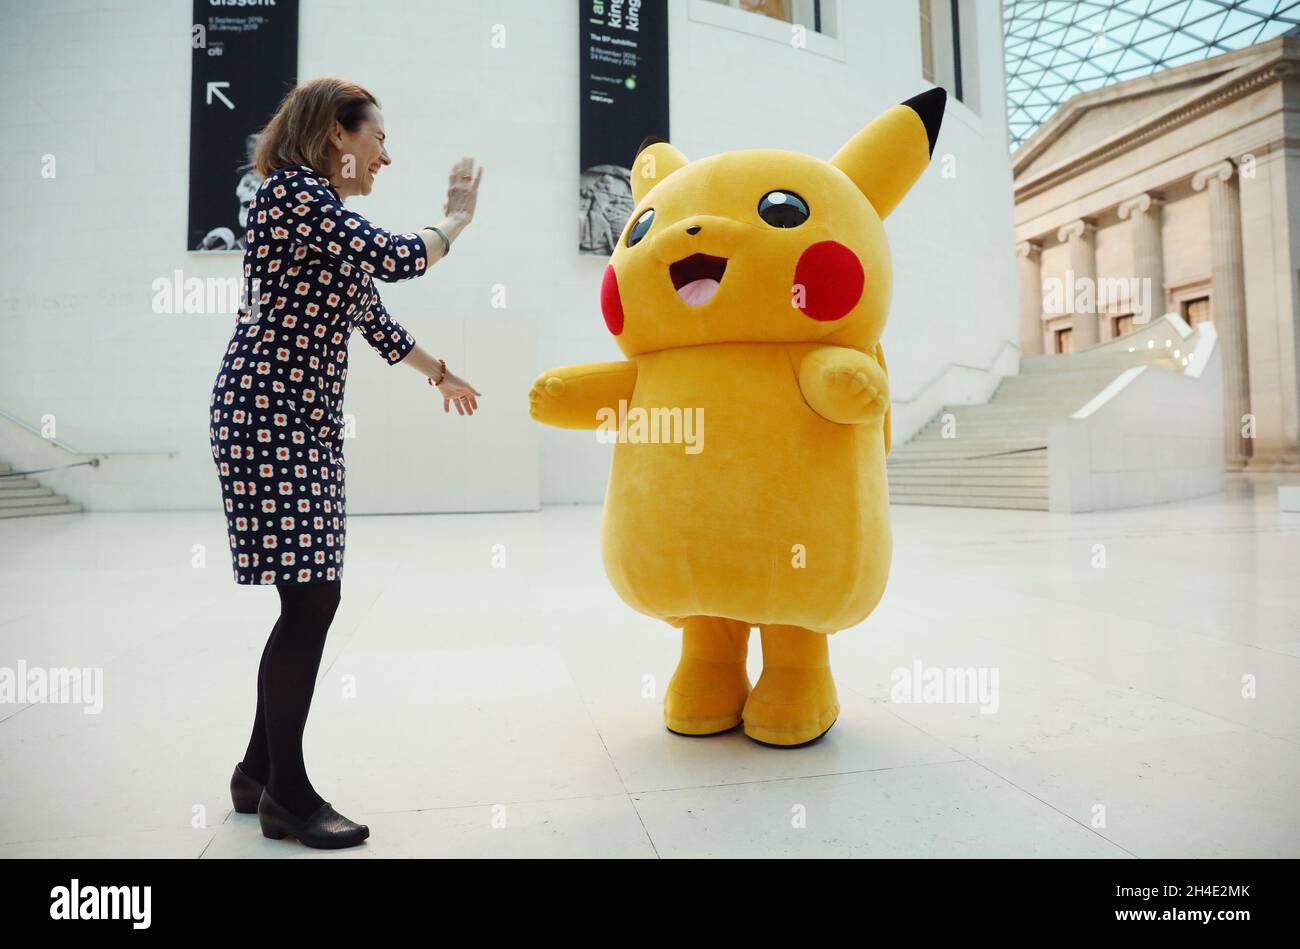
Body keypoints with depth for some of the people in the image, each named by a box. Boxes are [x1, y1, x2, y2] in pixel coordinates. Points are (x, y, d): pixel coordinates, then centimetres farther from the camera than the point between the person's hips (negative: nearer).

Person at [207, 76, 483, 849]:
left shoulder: (327, 215, 20)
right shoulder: (290, 190, -8)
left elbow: (371, 316, 27)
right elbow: (397, 258, -17)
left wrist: (441, 373, 35)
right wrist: (457, 217, 3)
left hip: (307, 422, 9)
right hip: (269, 416, -9)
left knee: (310, 600, 9)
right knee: (310, 601, -7)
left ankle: (261, 773, 24)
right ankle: (287, 793, 9)